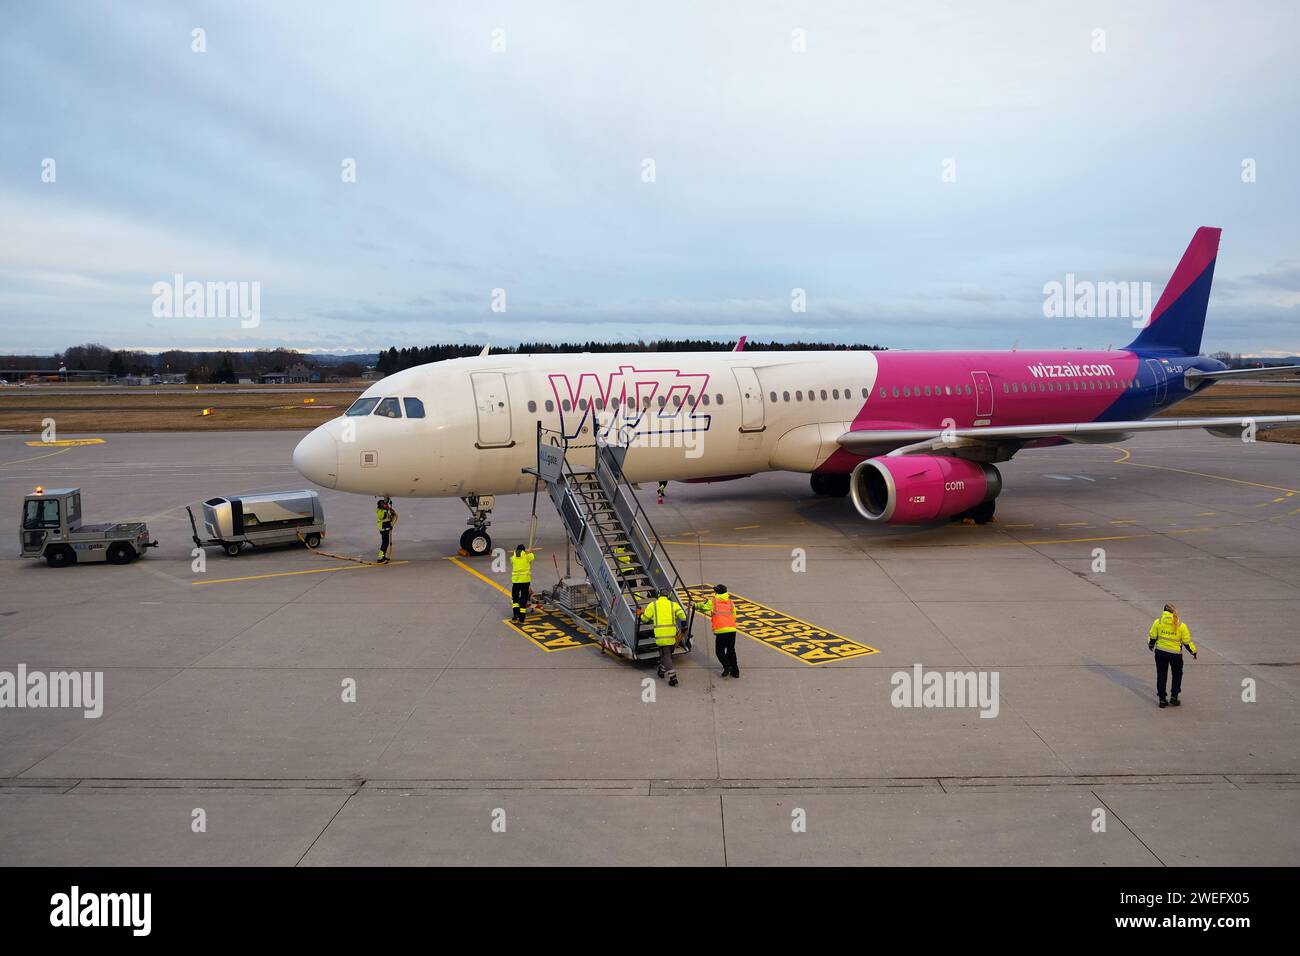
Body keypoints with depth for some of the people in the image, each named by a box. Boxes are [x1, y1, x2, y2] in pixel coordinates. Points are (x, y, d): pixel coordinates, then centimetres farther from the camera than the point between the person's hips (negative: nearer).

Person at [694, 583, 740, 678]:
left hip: (721, 630, -4)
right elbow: (734, 616, 18)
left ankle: (727, 666, -11)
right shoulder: (731, 603, 16)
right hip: (732, 629, 5)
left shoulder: (712, 602, 4)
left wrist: (695, 605, 36)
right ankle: (735, 671, 17)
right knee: (731, 650, 16)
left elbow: (702, 606, 16)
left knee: (719, 650, 9)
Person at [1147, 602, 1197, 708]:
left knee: (1161, 675, 11)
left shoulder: (1158, 622, -5)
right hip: (1175, 654, -1)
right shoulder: (1181, 625, -7)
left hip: (1160, 653, 1)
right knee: (1177, 675, 21)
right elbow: (1187, 641, -2)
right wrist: (1193, 652, 13)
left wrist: (1151, 645, 23)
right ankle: (1174, 697, 18)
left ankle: (1162, 699, 13)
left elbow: (1152, 636, 2)